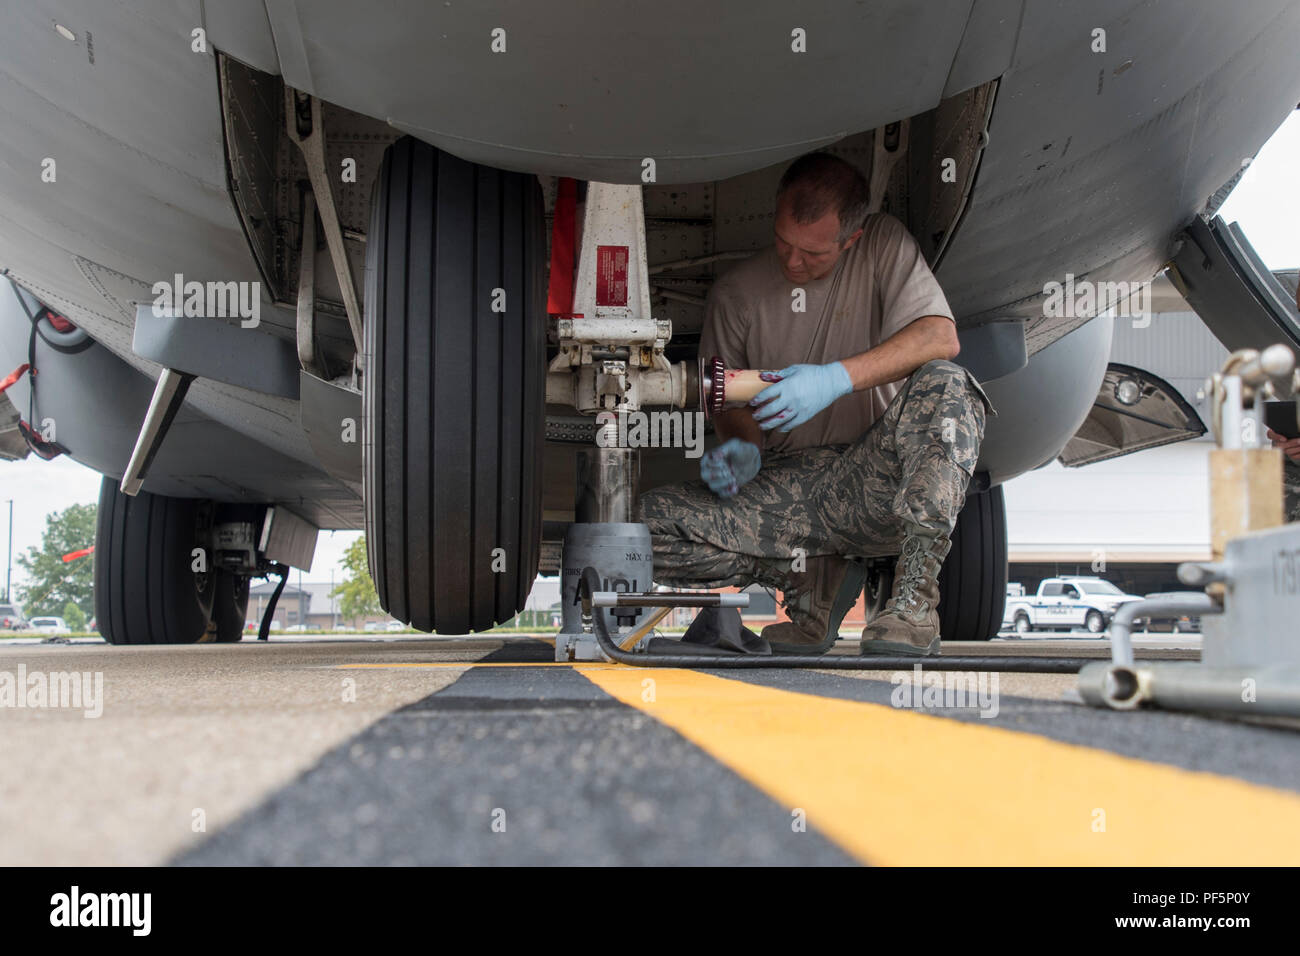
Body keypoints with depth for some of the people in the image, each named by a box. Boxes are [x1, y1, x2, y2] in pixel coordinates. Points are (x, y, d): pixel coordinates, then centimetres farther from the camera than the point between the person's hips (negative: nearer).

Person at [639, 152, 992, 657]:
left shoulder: (884, 245, 0)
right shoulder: (736, 292, 4)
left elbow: (940, 336, -14)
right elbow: (730, 403, 12)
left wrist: (839, 377, -27)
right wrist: (745, 448, -12)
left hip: (876, 478, -2)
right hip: (788, 490, 2)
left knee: (944, 384, -33)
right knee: (647, 525, -21)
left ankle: (913, 601, -27)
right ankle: (813, 573, -2)